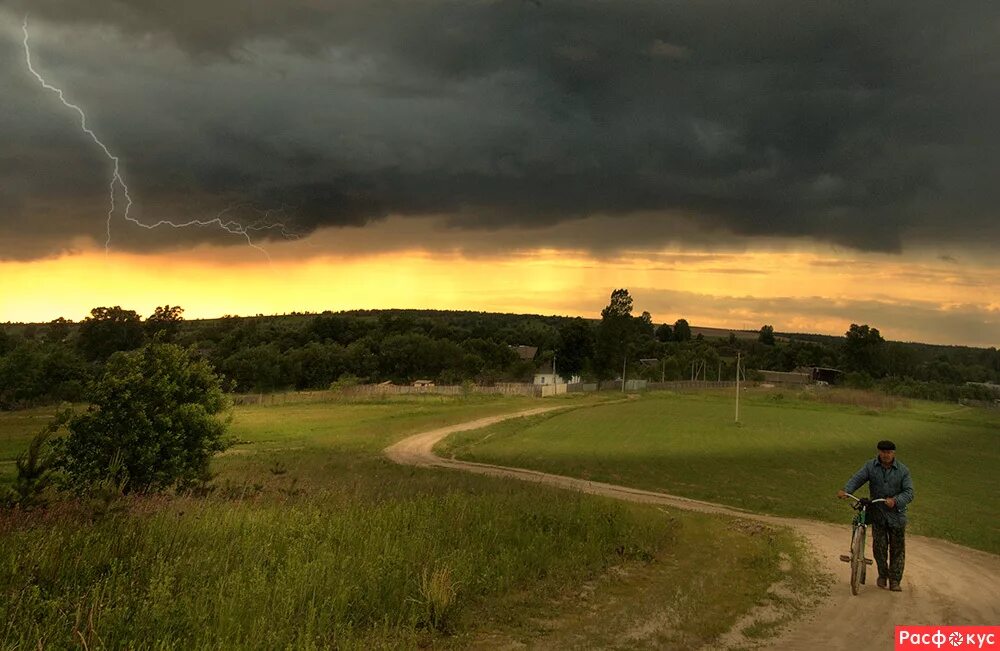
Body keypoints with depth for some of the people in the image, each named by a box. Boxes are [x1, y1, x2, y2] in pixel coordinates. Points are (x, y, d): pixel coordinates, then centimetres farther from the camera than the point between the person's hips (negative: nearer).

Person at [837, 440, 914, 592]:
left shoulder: (903, 471, -4)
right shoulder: (870, 467, -1)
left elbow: (909, 492, -11)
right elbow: (857, 478, -12)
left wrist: (895, 501, -30)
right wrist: (845, 490, -32)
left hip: (896, 514, 0)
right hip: (877, 513, 0)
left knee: (897, 548, 5)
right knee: (879, 546, -1)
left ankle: (895, 580, 16)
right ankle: (883, 574, 22)